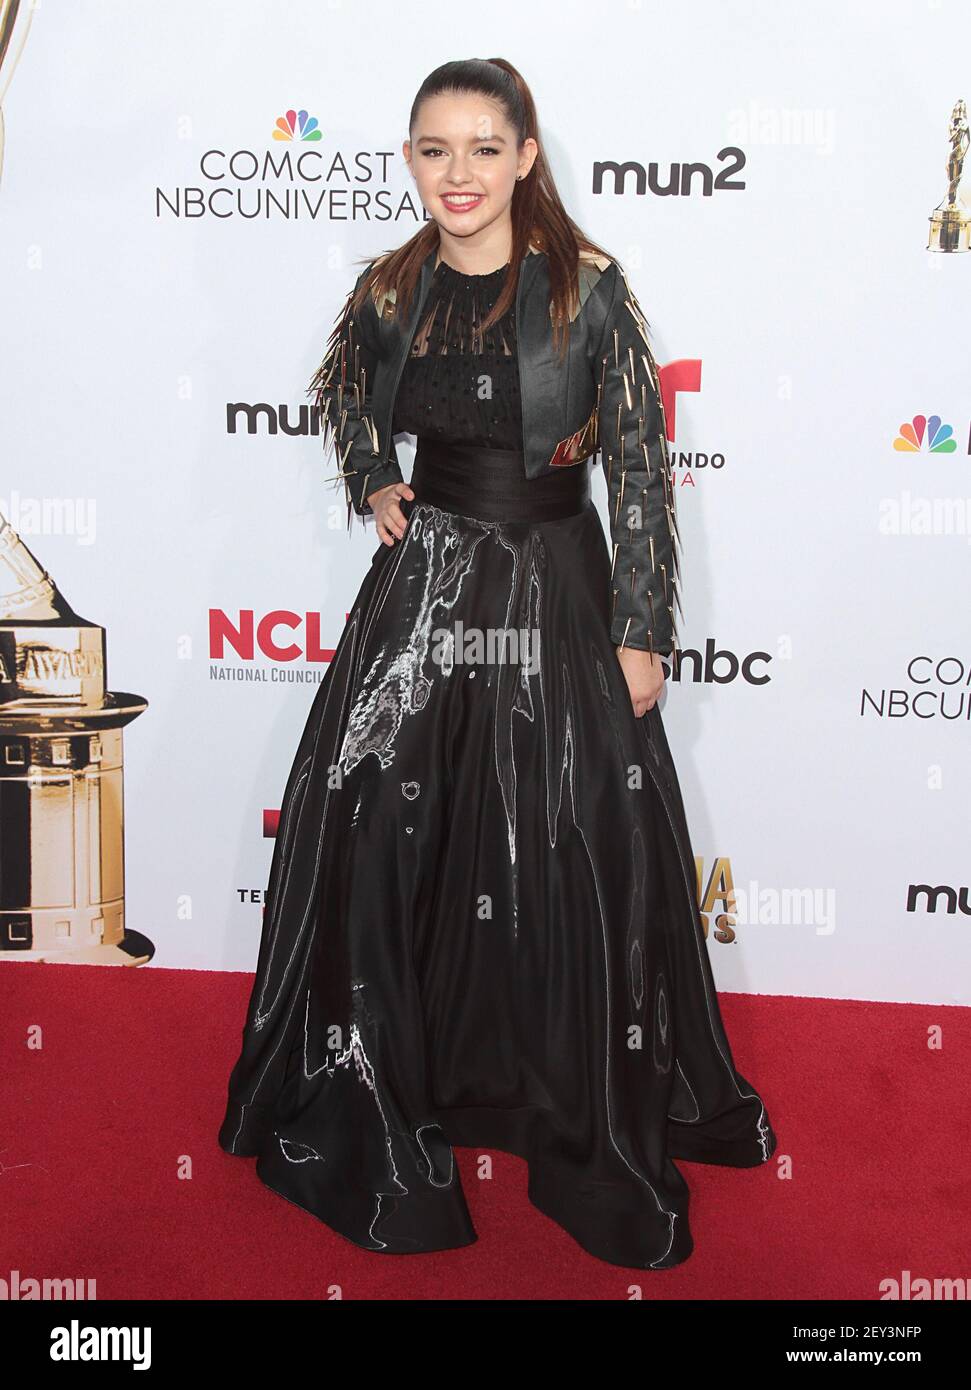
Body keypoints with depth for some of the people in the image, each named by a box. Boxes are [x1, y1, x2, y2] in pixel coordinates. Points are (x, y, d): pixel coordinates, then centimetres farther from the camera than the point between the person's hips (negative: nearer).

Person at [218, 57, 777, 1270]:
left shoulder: (589, 289, -9)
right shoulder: (390, 291, 2)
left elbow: (642, 469, -8)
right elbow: (339, 393, 23)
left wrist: (643, 632, -10)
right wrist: (372, 488, 7)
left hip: (556, 595, -3)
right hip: (425, 587, 3)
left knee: (570, 858, 2)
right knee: (386, 840, 6)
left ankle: (592, 1125, 22)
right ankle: (384, 1102, 26)